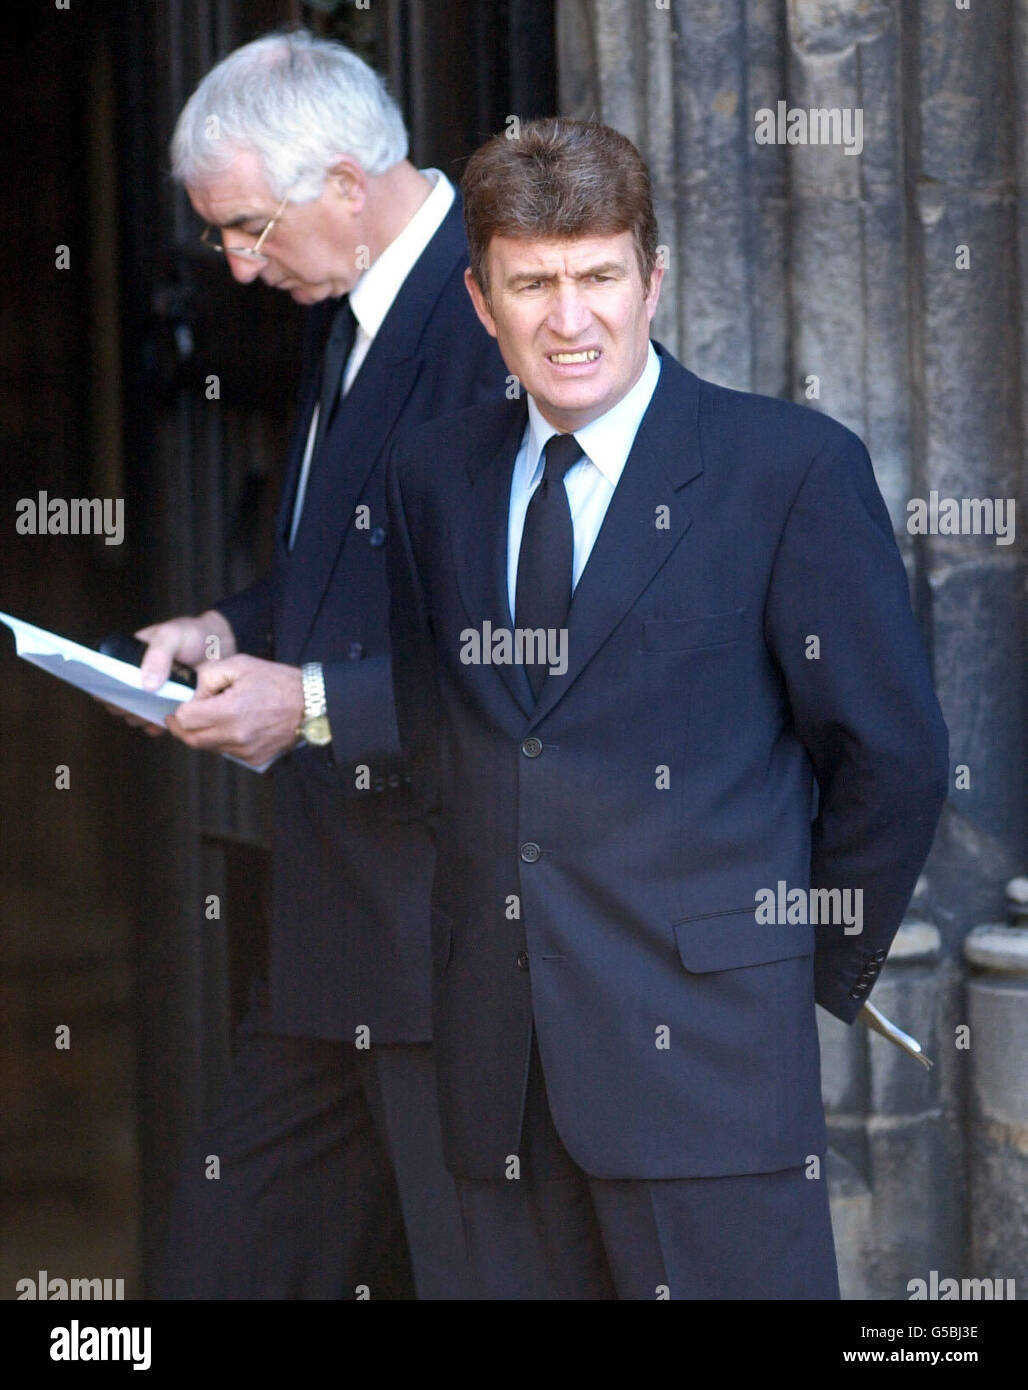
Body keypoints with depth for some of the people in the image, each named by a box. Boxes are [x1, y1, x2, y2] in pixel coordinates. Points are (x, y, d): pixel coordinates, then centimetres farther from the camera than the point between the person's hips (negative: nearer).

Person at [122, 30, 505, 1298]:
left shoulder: (497, 318, -18)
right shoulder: (350, 315, 12)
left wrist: (316, 704, -23)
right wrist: (232, 631, 8)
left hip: (455, 912, -10)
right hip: (338, 910, 10)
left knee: (479, 1265, -1)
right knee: (227, 1244, 14)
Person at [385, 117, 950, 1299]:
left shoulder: (794, 468, -4)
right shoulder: (432, 473, 11)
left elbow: (892, 752, -1)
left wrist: (817, 969, 2)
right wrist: (481, 894, 13)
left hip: (706, 1052, -4)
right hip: (498, 1054, 4)